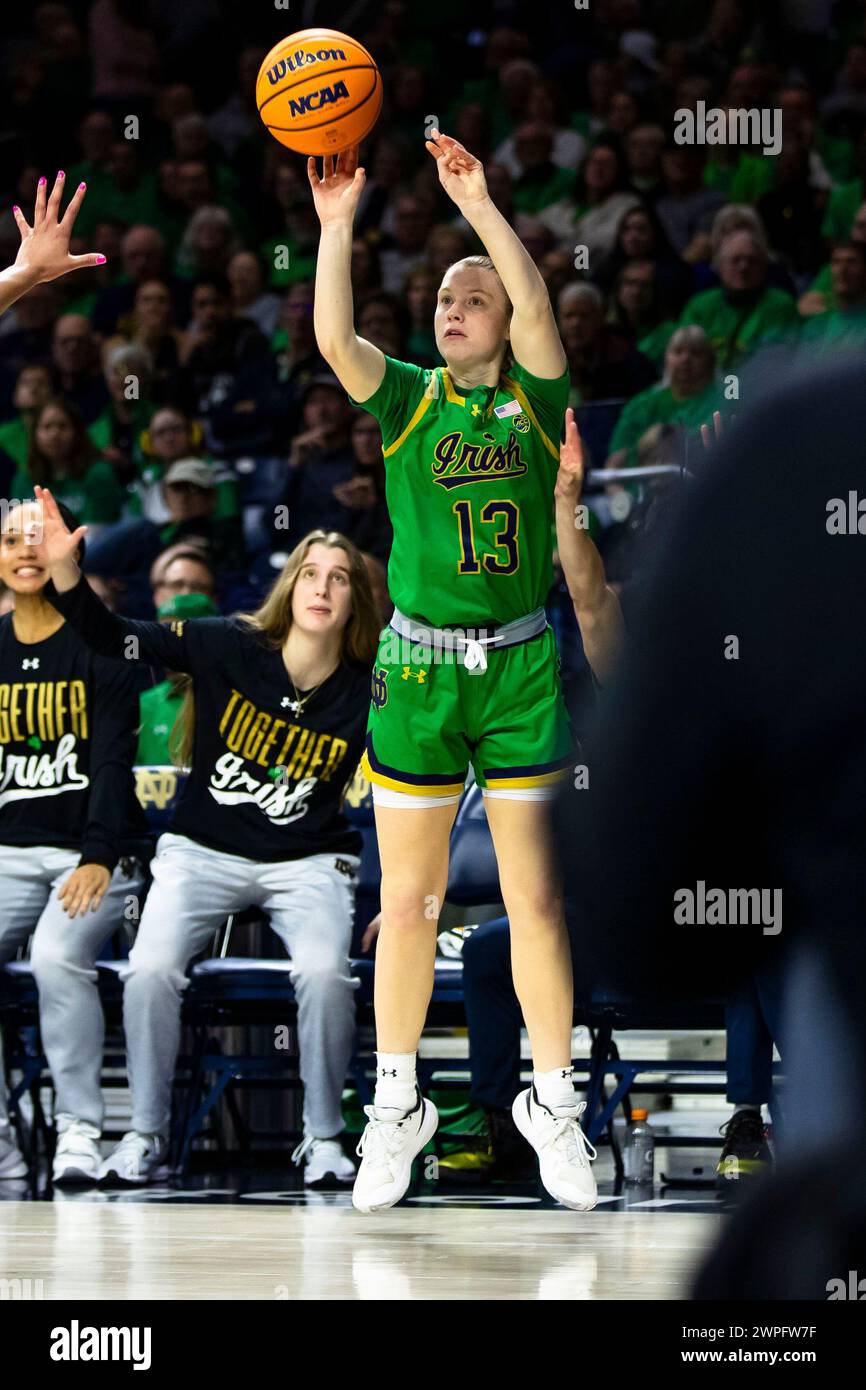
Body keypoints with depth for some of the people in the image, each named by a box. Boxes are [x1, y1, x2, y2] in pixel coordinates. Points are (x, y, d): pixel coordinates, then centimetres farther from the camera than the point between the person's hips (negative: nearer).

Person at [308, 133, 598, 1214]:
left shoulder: (533, 400, 3)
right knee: (407, 902, 4)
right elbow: (333, 338, -16)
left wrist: (478, 202, -22)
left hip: (521, 671, 0)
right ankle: (396, 1105, 17)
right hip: (416, 669, 0)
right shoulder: (408, 400, 3)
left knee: (537, 900, 1)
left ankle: (551, 1103, 13)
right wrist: (337, 222, -23)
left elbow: (538, 308, -16)